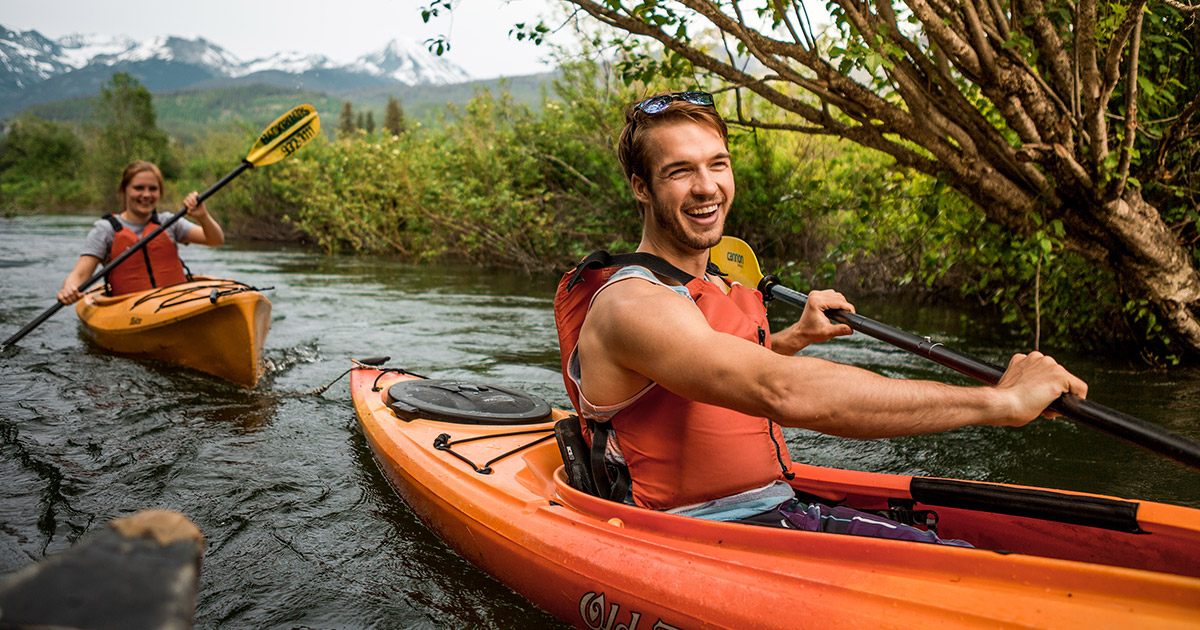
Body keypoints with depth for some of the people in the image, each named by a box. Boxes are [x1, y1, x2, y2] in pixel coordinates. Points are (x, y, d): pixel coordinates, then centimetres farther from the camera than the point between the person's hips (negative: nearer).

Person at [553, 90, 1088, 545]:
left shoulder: (718, 289, 11)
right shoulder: (630, 304, -19)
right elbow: (784, 393, -33)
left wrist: (795, 336, 21)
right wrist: (1002, 400, -31)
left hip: (778, 509, 8)